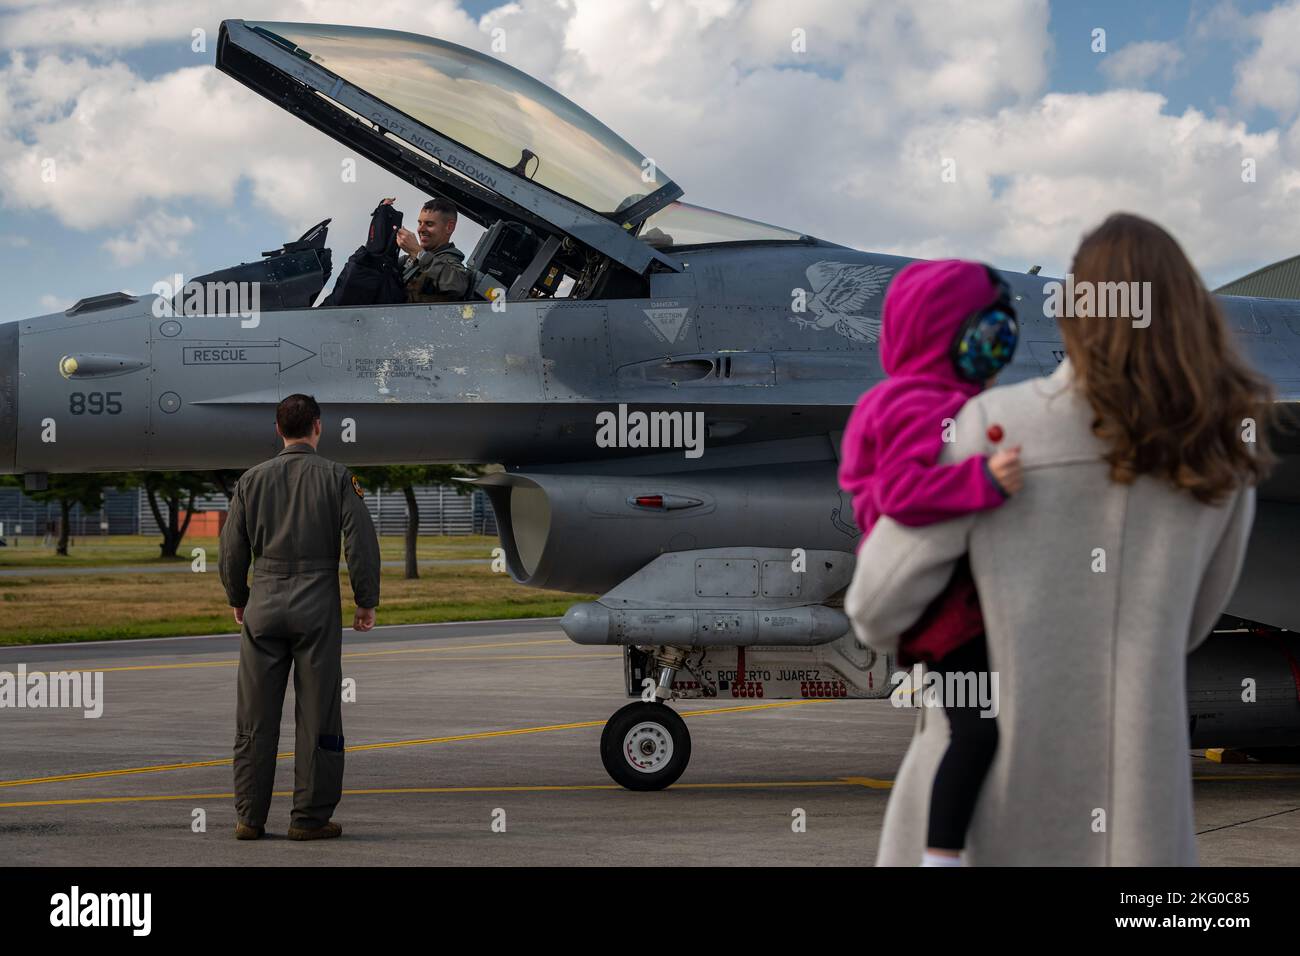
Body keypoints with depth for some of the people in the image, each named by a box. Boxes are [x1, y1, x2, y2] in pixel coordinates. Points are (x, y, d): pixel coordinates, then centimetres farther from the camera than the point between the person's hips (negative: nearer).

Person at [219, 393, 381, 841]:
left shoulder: (253, 479, 5)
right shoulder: (335, 477, -1)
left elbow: (232, 548, 7)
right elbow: (362, 541, -6)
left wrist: (237, 600, 21)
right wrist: (366, 602, 4)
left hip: (264, 605, 2)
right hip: (318, 606, -2)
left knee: (255, 717, 7)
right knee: (318, 716, 3)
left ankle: (250, 817, 9)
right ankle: (310, 817, 3)